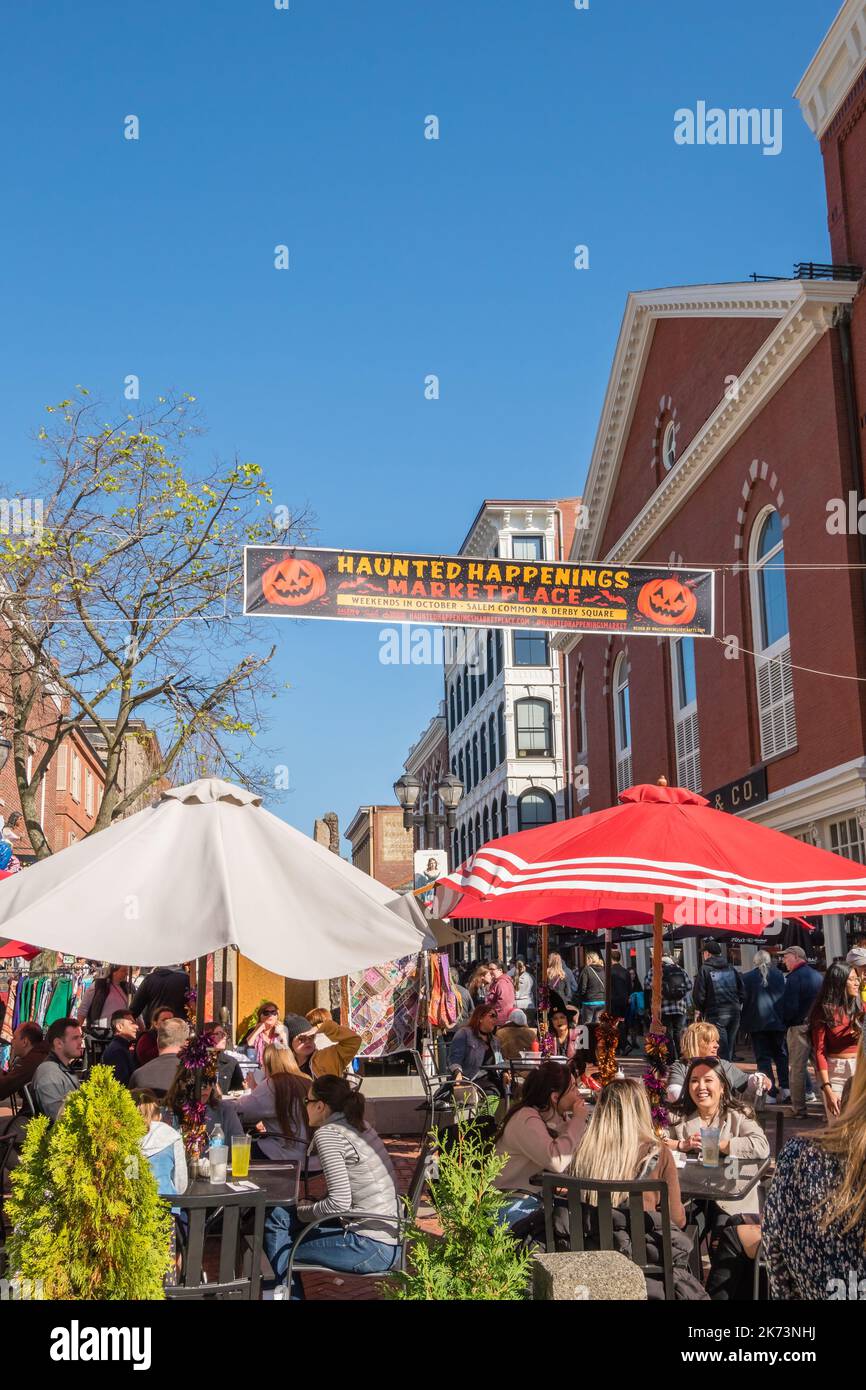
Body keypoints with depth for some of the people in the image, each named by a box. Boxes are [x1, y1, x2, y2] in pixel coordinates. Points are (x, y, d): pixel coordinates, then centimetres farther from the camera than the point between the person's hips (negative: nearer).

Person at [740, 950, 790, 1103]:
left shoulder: (747, 977, -3)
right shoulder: (779, 975, 4)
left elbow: (744, 999, -2)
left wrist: (743, 1021, 8)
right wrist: (785, 1018, 14)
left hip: (758, 1023, -2)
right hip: (778, 1021, 2)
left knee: (763, 1058, 1)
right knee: (781, 1055, 15)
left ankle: (771, 1094, -5)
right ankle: (785, 1087, 5)